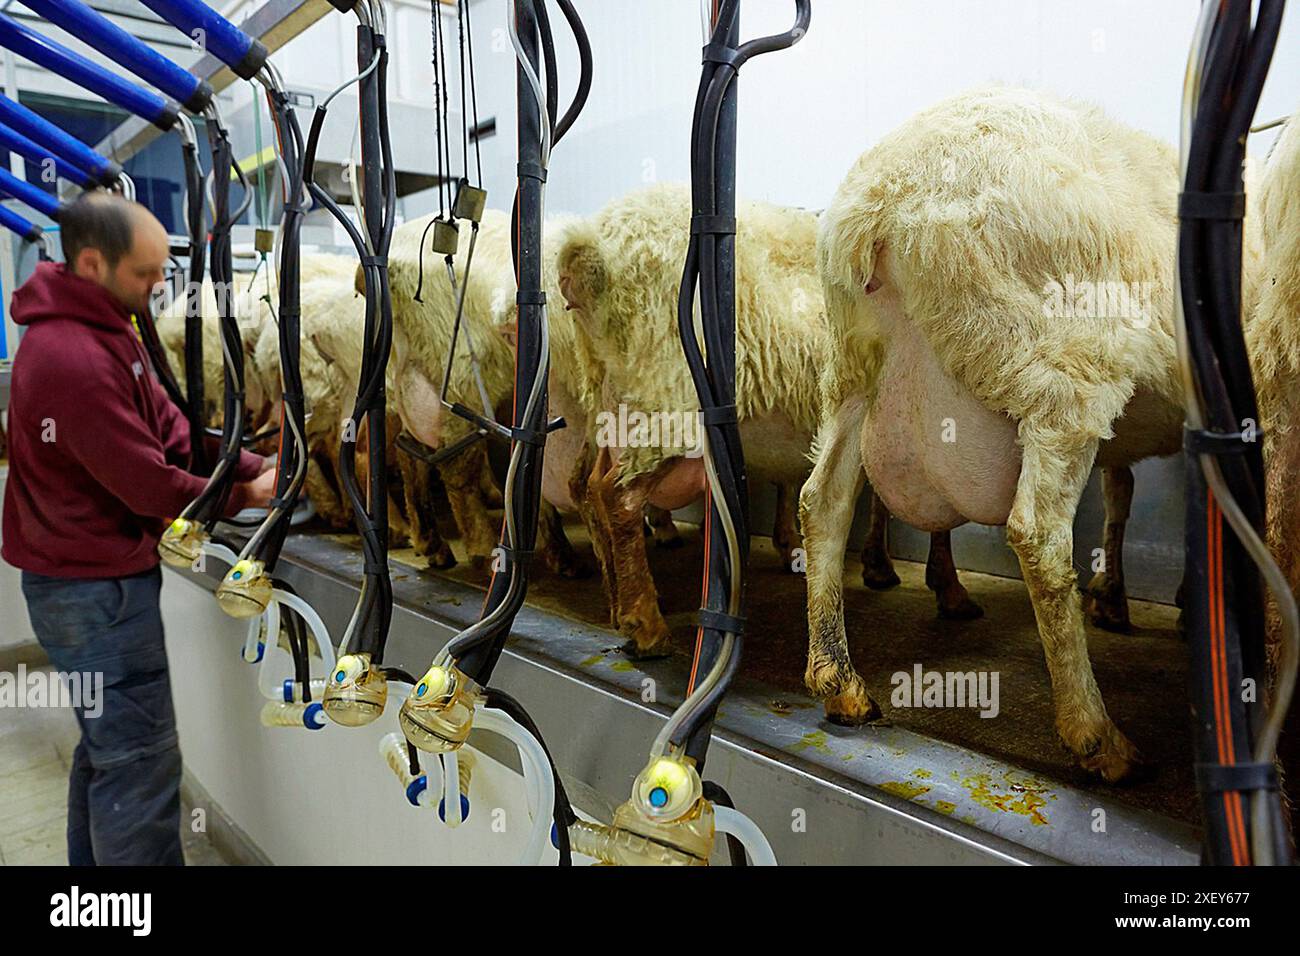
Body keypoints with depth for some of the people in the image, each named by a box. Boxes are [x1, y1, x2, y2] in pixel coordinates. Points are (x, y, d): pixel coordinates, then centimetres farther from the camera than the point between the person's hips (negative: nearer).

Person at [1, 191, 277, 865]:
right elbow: (148, 482, -21)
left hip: (97, 574, 10)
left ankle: (94, 862, 38)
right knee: (141, 759, -2)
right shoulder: (72, 358, -24)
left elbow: (170, 428, 4)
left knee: (109, 745, 22)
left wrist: (255, 468, -7)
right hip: (95, 587, -10)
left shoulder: (105, 330, 8)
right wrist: (242, 496, -7)